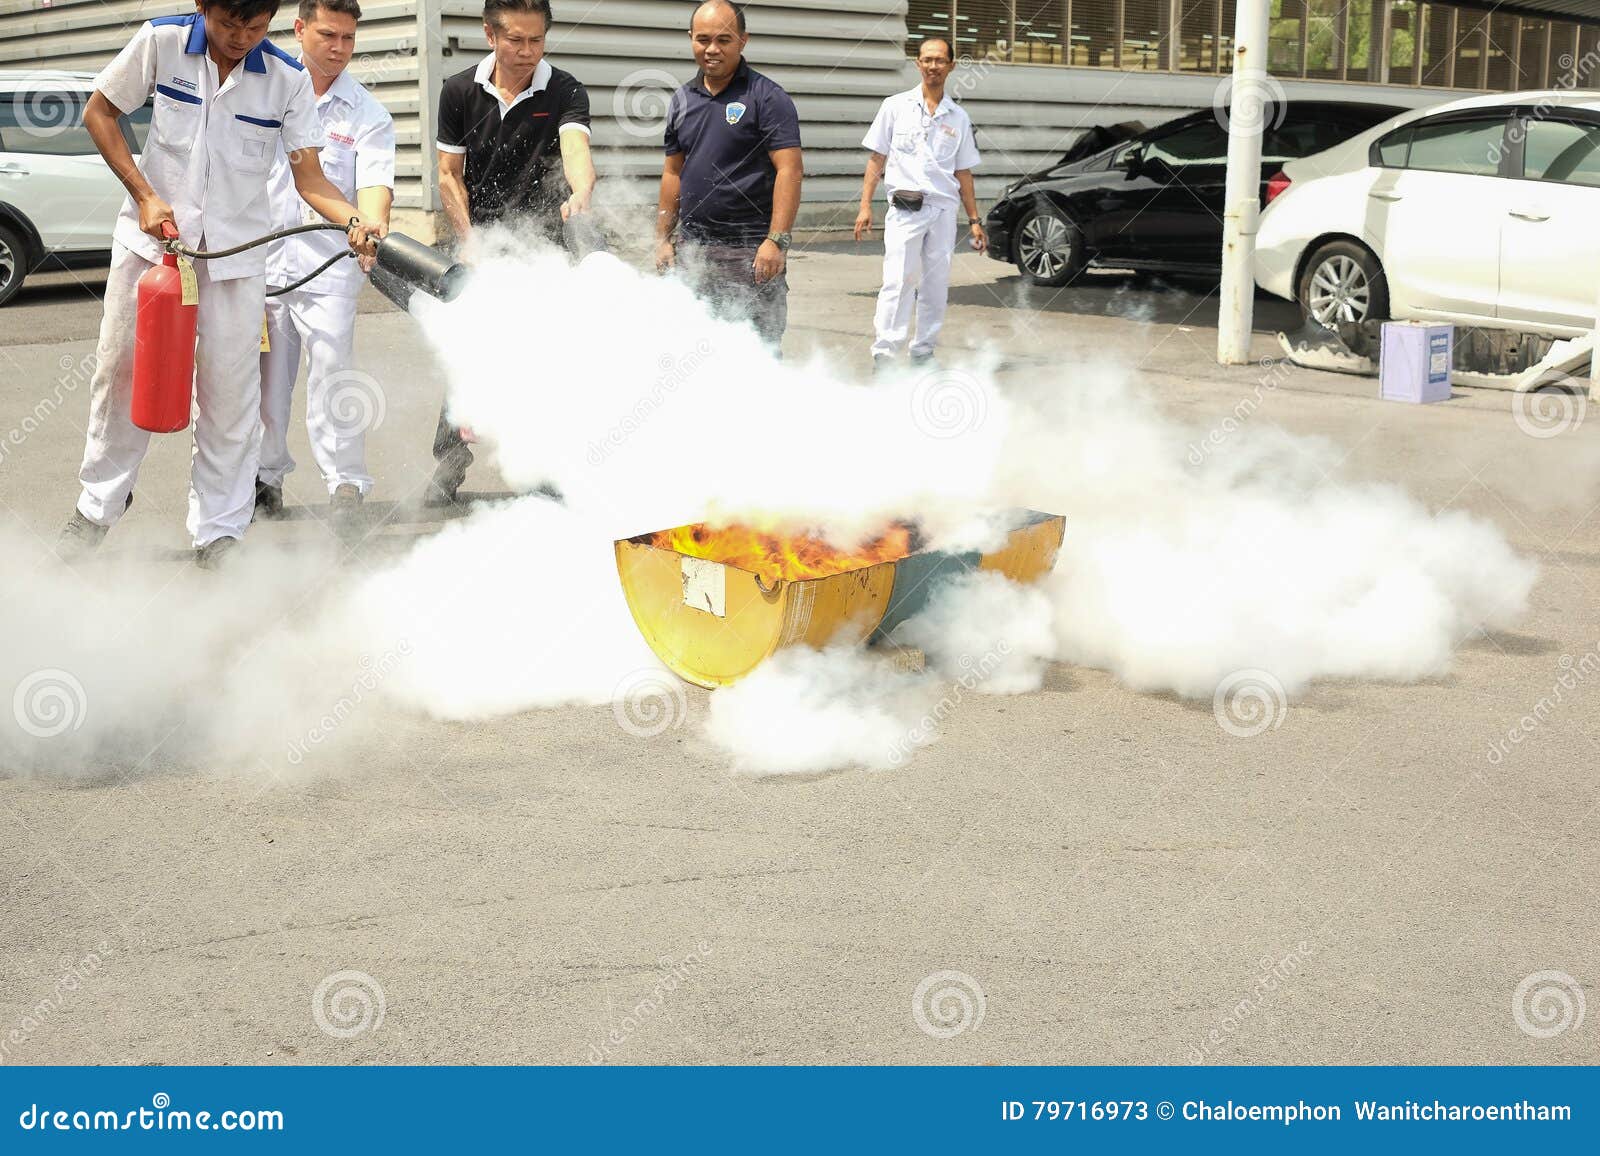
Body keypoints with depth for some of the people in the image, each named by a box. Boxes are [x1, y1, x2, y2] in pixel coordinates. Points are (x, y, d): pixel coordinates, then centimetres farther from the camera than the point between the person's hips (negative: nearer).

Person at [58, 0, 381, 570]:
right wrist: (144, 195, -8)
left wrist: (353, 220, -29)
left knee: (230, 389, -1)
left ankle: (218, 532, 11)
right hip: (153, 231, 0)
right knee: (120, 368, 9)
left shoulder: (288, 78, -8)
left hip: (236, 247, 0)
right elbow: (99, 113, 1)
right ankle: (100, 503, 28)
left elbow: (308, 175, -9)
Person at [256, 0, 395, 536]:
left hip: (327, 268, -3)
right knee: (266, 380, 10)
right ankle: (266, 476, 26)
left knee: (331, 380, -11)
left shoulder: (368, 116, -1)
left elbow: (375, 186, -14)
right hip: (261, 261, 3)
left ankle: (346, 486, -4)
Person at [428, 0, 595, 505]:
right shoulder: (459, 92, -1)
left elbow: (575, 147, -26)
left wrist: (580, 194, -48)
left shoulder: (564, 92, -7)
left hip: (540, 242, -1)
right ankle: (449, 464, 11)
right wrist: (469, 241, -7)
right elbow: (449, 175, 3)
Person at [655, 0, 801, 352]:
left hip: (750, 251, -6)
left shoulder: (767, 98, -5)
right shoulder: (682, 101, 14)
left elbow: (788, 171, -12)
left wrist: (776, 241, -20)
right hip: (693, 250, 6)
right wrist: (663, 238, 13)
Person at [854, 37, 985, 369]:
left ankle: (923, 353, 15)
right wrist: (865, 206, -2)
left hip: (944, 209, 4)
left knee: (936, 286, 5)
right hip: (905, 208, -3)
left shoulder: (958, 117, 12)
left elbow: (963, 173, 17)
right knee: (898, 282, -15)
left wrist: (974, 220, 12)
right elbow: (877, 158, 7)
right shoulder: (896, 106, 6)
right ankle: (883, 357, -18)